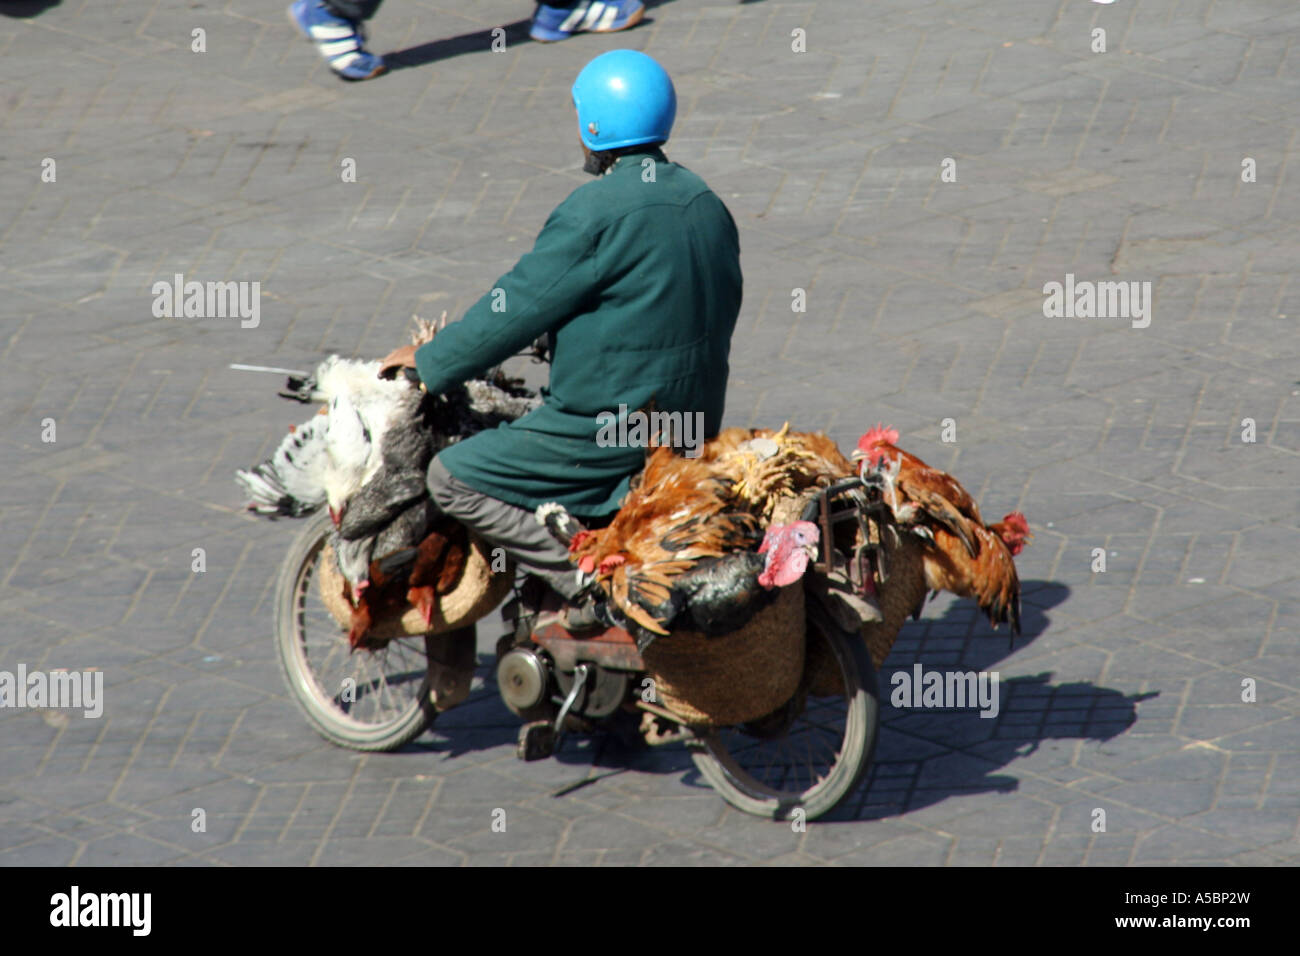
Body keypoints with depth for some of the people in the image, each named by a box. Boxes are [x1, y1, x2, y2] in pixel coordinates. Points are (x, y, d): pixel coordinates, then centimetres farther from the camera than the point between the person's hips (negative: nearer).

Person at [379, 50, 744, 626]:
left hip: (612, 421, -9)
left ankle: (585, 585, -13)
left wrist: (429, 361, -1)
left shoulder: (596, 211, -17)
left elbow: (520, 306, -14)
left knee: (452, 478, -5)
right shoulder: (706, 204, 9)